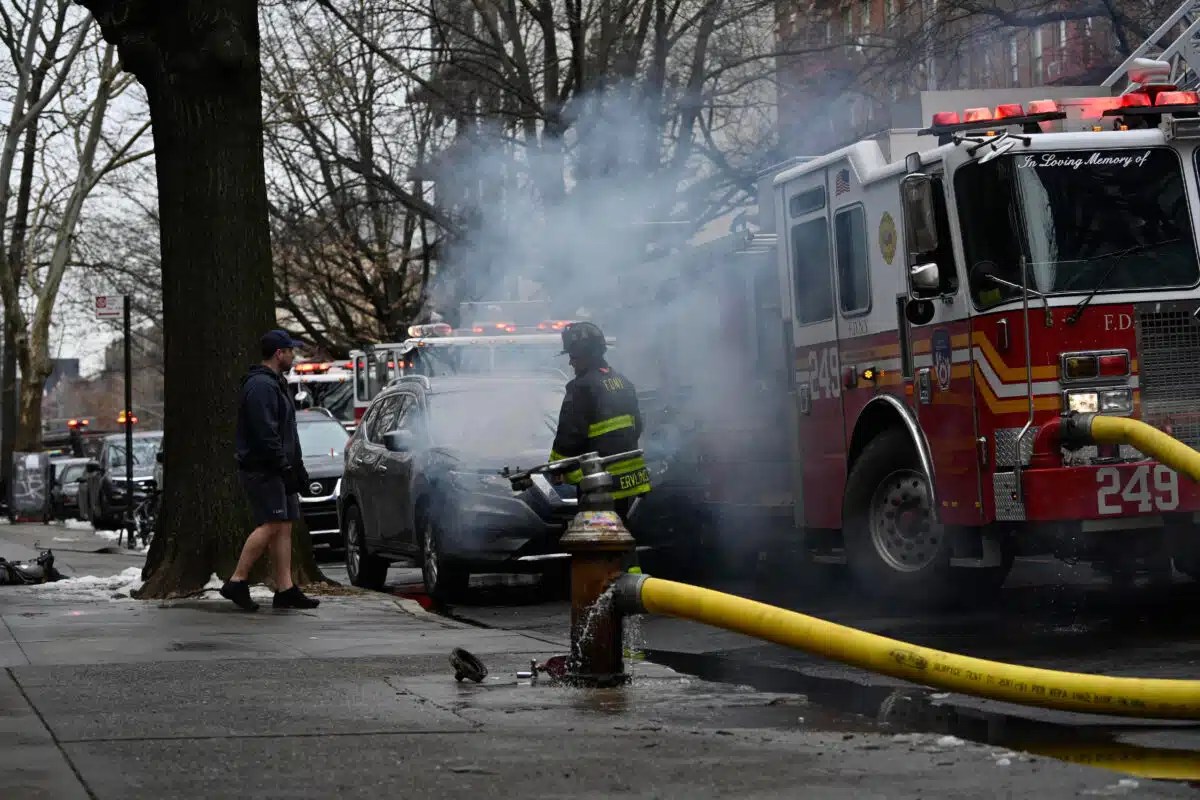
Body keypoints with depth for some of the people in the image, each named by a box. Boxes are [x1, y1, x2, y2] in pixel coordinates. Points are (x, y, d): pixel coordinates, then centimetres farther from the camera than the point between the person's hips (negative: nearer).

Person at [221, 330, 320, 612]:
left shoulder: (274, 384, 21)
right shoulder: (261, 386, -14)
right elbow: (265, 434, -21)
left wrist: (296, 468, 20)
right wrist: (285, 468, -20)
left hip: (277, 472, 10)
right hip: (263, 470, -10)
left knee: (284, 527, 5)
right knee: (271, 525, -14)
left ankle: (285, 589, 4)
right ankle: (237, 581, -10)